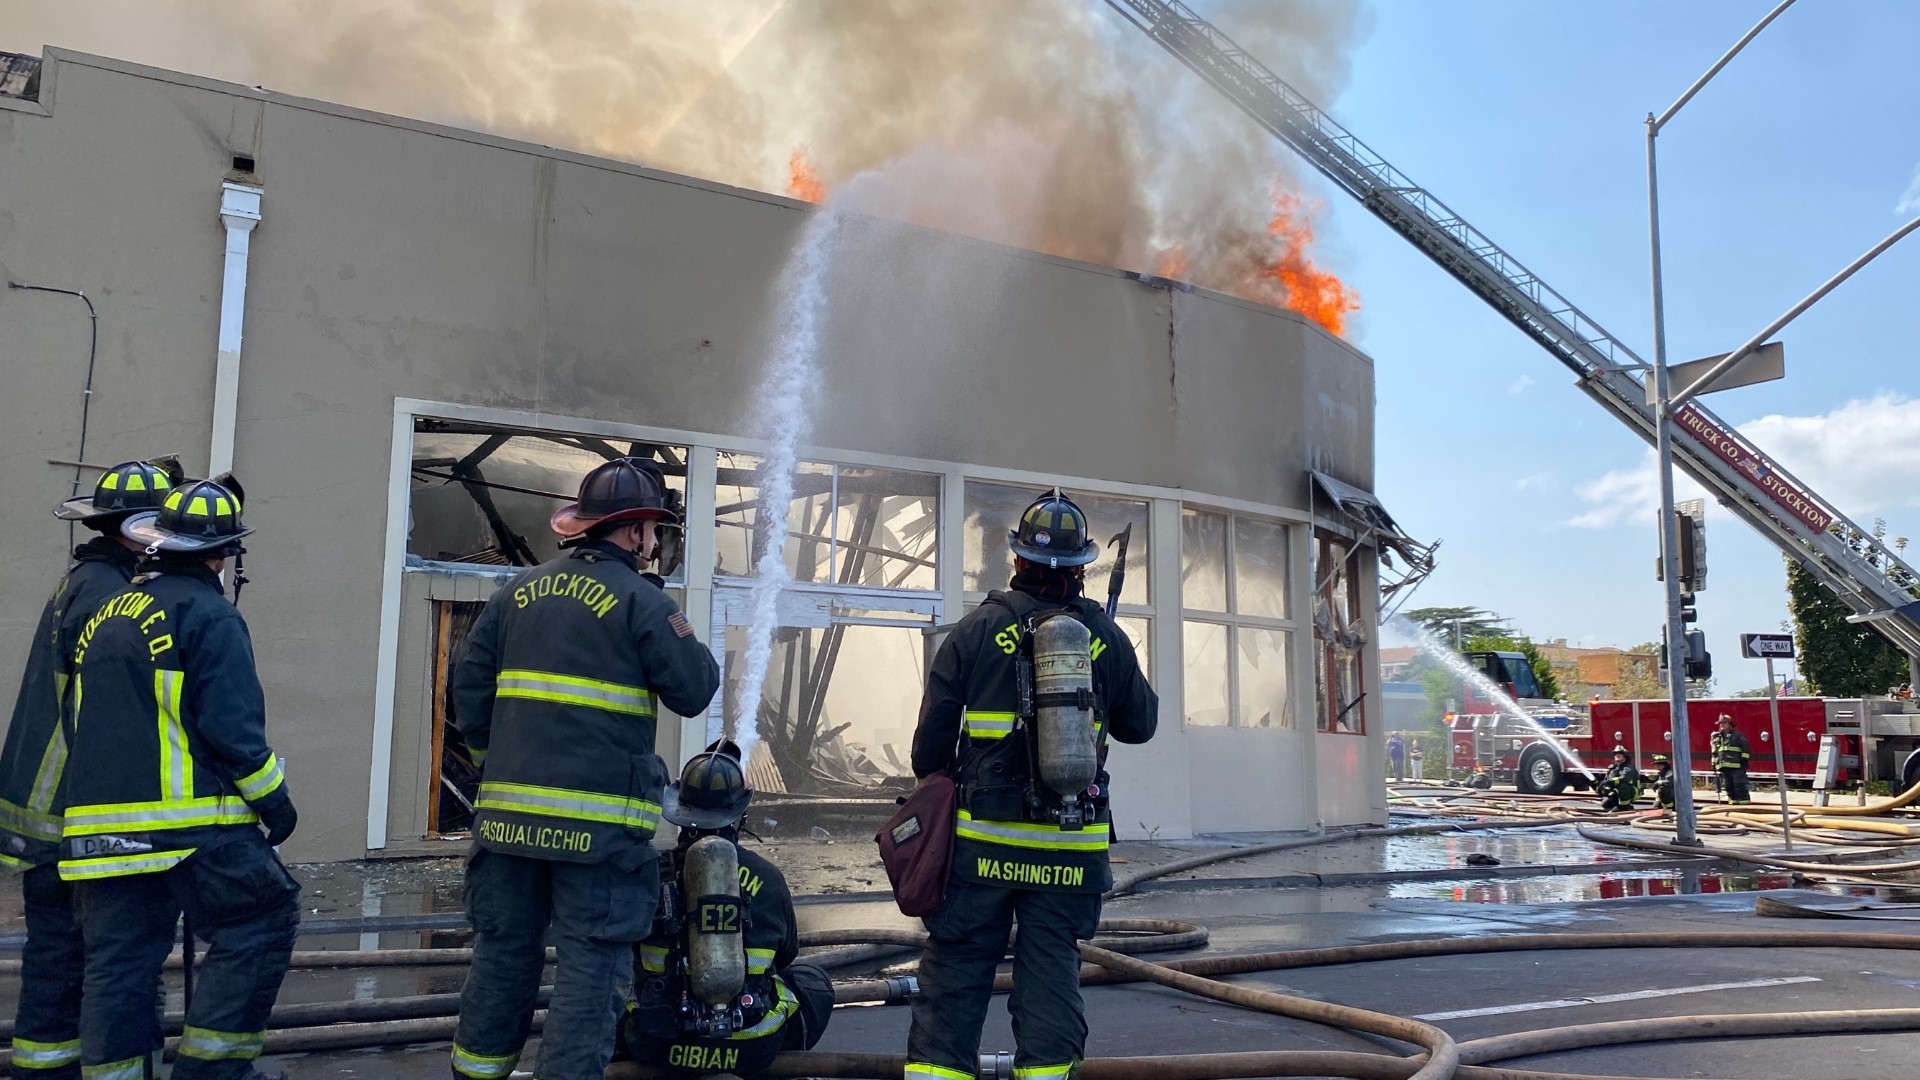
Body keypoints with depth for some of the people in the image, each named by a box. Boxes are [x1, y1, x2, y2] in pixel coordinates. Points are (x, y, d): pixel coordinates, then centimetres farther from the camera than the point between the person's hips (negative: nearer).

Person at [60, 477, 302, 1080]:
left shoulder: (104, 618, 18)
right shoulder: (207, 613, -8)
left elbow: (85, 724, 23)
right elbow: (233, 724, -14)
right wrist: (274, 798, -5)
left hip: (102, 825, 8)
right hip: (191, 823, -8)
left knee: (119, 963, 10)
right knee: (262, 923, 2)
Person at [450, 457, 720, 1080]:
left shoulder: (518, 592, 10)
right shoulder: (640, 600, -7)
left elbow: (470, 687, 11)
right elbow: (694, 692, -6)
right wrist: (684, 638, 11)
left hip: (509, 810, 6)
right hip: (600, 818, -5)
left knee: (504, 947, 17)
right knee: (590, 958, 2)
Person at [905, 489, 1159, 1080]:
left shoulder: (976, 630, -4)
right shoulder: (1106, 638, 1)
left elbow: (933, 735, 0)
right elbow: (1141, 724, 15)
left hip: (982, 839, -1)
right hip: (1072, 848, 2)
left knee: (955, 971, 6)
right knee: (1051, 972, 10)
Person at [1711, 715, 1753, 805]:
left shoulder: (1738, 736, 0)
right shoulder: (1717, 738, 17)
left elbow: (1746, 748, -5)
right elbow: (1715, 753, 22)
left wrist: (1744, 760, -12)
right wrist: (1714, 765, 17)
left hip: (1737, 767, -6)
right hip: (1724, 768, 6)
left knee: (1740, 787, -10)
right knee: (1729, 788, 7)